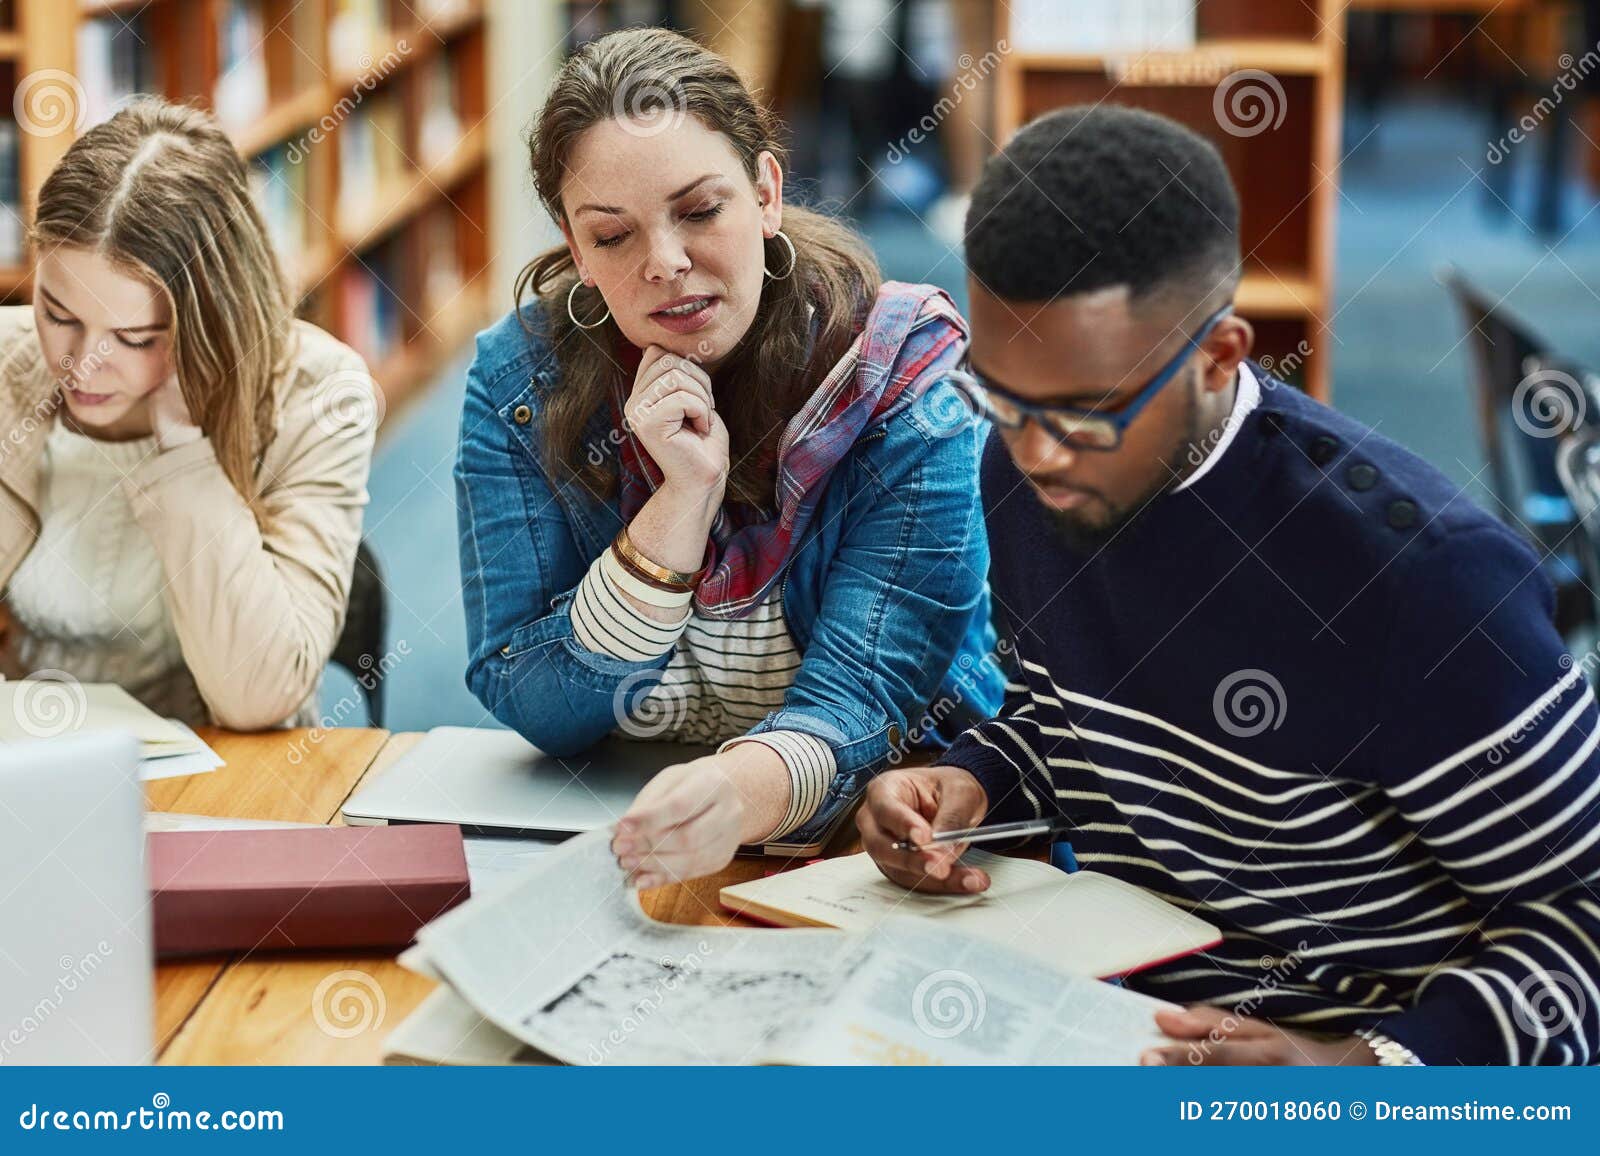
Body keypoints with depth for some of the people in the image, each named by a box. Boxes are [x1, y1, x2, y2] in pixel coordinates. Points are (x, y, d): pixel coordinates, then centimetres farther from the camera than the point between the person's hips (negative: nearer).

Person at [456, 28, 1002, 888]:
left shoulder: (907, 373, -13)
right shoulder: (517, 382, -6)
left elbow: (861, 691, -22)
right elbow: (533, 711, -9)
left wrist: (739, 793, -45)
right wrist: (683, 499, -22)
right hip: (608, 827, 1)